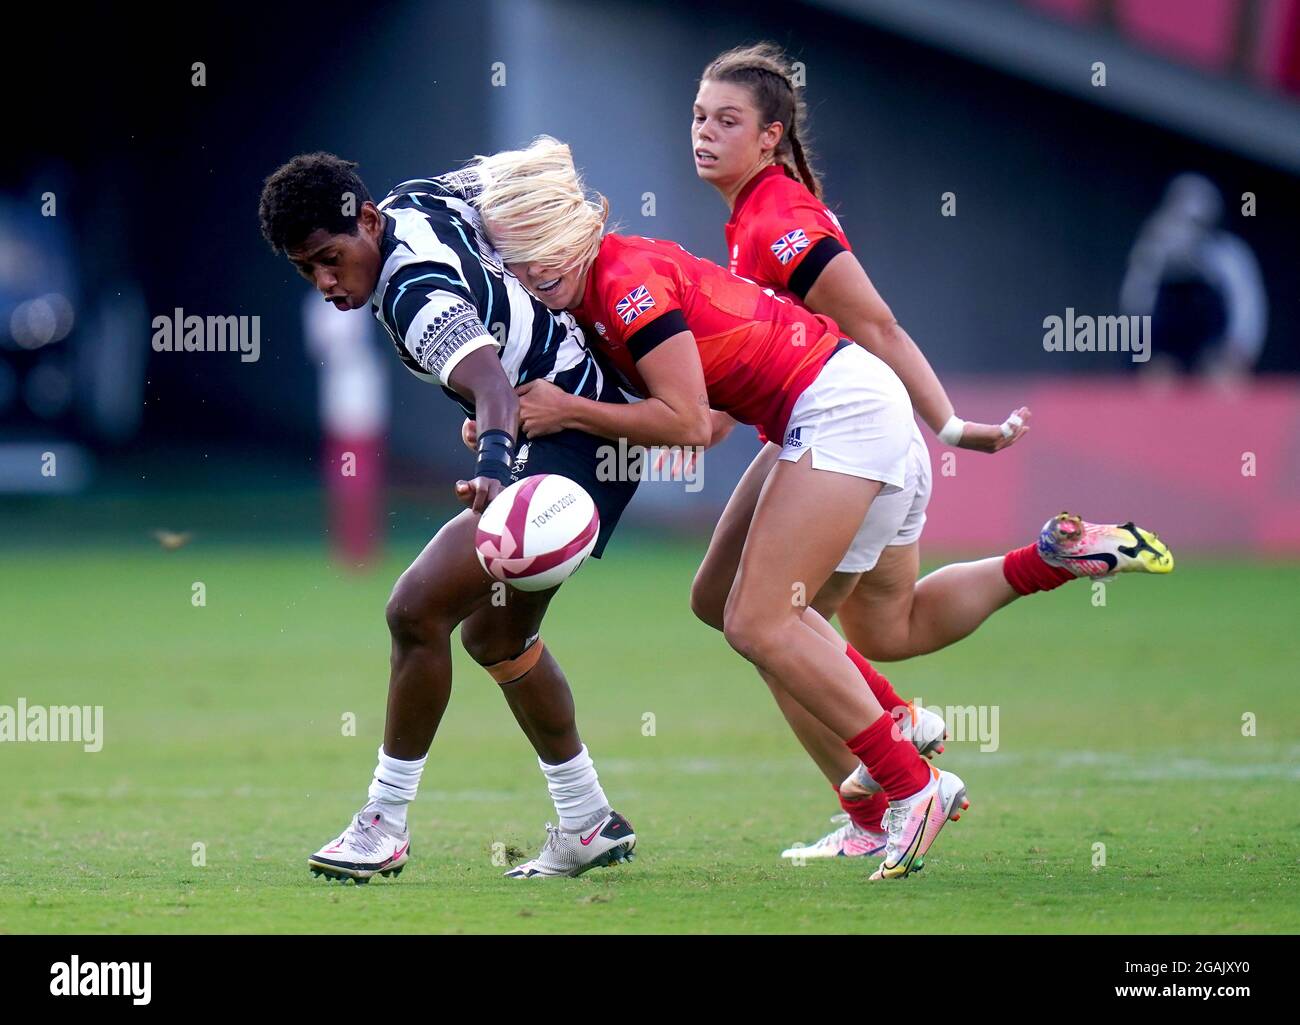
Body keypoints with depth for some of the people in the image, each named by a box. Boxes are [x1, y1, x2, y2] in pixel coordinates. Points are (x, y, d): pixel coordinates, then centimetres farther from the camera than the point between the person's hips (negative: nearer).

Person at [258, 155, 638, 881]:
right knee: (495, 634, 20)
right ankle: (588, 822, 28)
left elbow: (490, 381, -46)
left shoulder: (417, 296, -29)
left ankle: (386, 824, -7)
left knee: (418, 609, -17)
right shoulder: (419, 198, -1)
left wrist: (494, 459, -65)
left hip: (571, 449, -11)